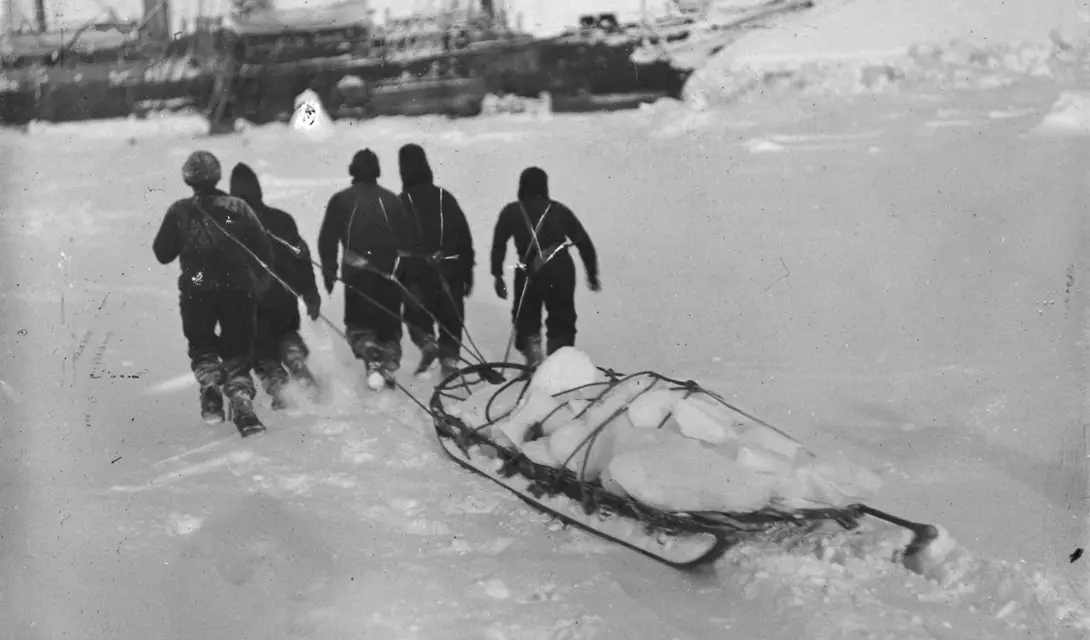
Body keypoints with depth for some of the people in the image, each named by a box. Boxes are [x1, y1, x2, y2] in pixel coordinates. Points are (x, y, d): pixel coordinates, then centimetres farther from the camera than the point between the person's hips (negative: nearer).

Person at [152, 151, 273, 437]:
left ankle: (209, 384, -9)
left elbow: (163, 254, 7)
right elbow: (265, 251, 0)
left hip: (196, 292, 0)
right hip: (239, 290, 1)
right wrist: (258, 281, 15)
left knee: (202, 346, 19)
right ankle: (243, 406, -10)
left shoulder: (180, 211, -1)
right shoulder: (237, 207, 1)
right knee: (237, 353, 9)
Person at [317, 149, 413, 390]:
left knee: (358, 324, 8)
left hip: (356, 272, -2)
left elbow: (327, 239, 1)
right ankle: (389, 367, 5)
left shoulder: (340, 200, 3)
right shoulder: (392, 200, 9)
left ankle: (371, 356, -17)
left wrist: (329, 271, 9)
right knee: (390, 324, 16)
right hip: (390, 272, 2)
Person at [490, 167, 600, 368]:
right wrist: (592, 274, 19)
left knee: (527, 321, 14)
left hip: (530, 272, -1)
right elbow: (585, 243, 14)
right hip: (562, 270, 1)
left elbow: (498, 244, 2)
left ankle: (534, 361, -2)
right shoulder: (559, 210, 17)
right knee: (561, 322, 11)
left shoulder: (511, 212, 14)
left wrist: (498, 276, 3)